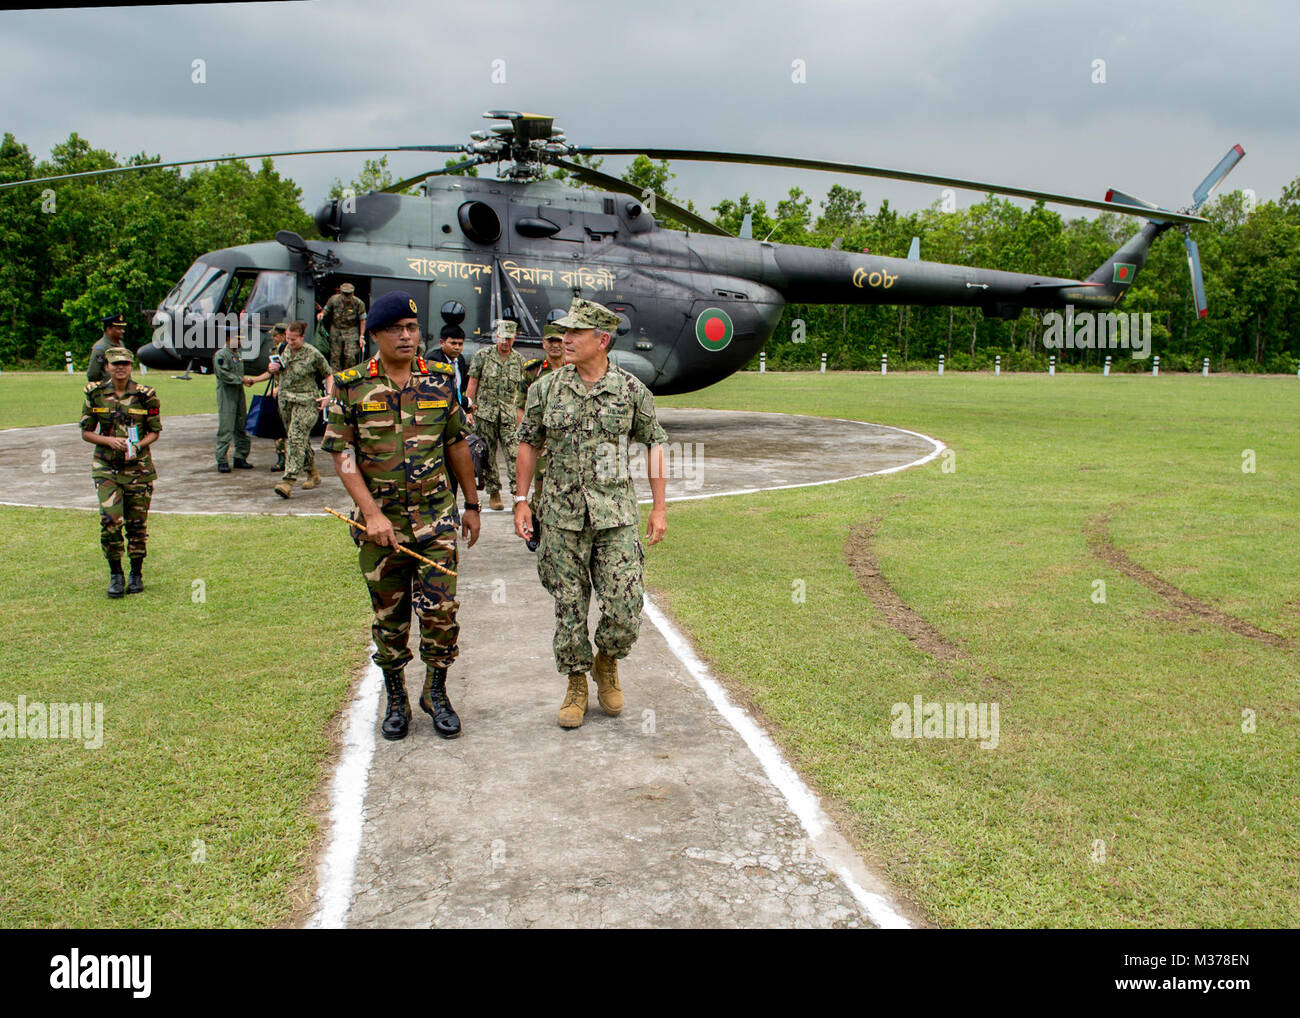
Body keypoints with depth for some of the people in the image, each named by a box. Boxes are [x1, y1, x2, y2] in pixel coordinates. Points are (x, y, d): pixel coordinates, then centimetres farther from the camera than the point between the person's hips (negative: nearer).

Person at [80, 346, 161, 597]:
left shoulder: (146, 395, -2)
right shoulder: (94, 393, 1)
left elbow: (154, 432, 4)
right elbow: (86, 432, 5)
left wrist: (138, 446, -15)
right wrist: (109, 440, -13)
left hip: (139, 467, 0)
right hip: (106, 466, 0)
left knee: (137, 524, 5)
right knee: (110, 520, -12)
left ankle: (136, 574, 22)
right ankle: (115, 574, 4)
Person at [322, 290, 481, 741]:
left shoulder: (439, 380, 4)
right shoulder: (351, 386, -3)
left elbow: (457, 446, 11)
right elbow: (342, 455, -6)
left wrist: (472, 505, 14)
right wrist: (372, 513, -14)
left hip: (435, 517, 1)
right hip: (380, 522, -1)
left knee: (441, 610, -3)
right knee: (389, 618, 9)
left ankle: (436, 692, 18)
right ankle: (396, 700, 26)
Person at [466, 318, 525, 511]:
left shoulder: (519, 361, 8)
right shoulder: (483, 356, 0)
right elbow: (472, 383, 2)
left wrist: (520, 412, 10)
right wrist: (469, 407, -3)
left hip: (509, 415, 1)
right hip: (485, 413, -1)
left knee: (514, 454, -9)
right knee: (488, 456, 5)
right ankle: (493, 493, 14)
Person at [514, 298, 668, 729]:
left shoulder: (631, 390, -1)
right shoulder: (546, 389, 2)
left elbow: (655, 443, 7)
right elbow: (528, 443, 10)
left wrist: (659, 507, 4)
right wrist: (521, 501, 6)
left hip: (615, 515, -1)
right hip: (561, 516, 1)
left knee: (625, 612, -5)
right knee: (569, 609, 6)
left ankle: (607, 664, 25)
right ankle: (577, 687, 24)